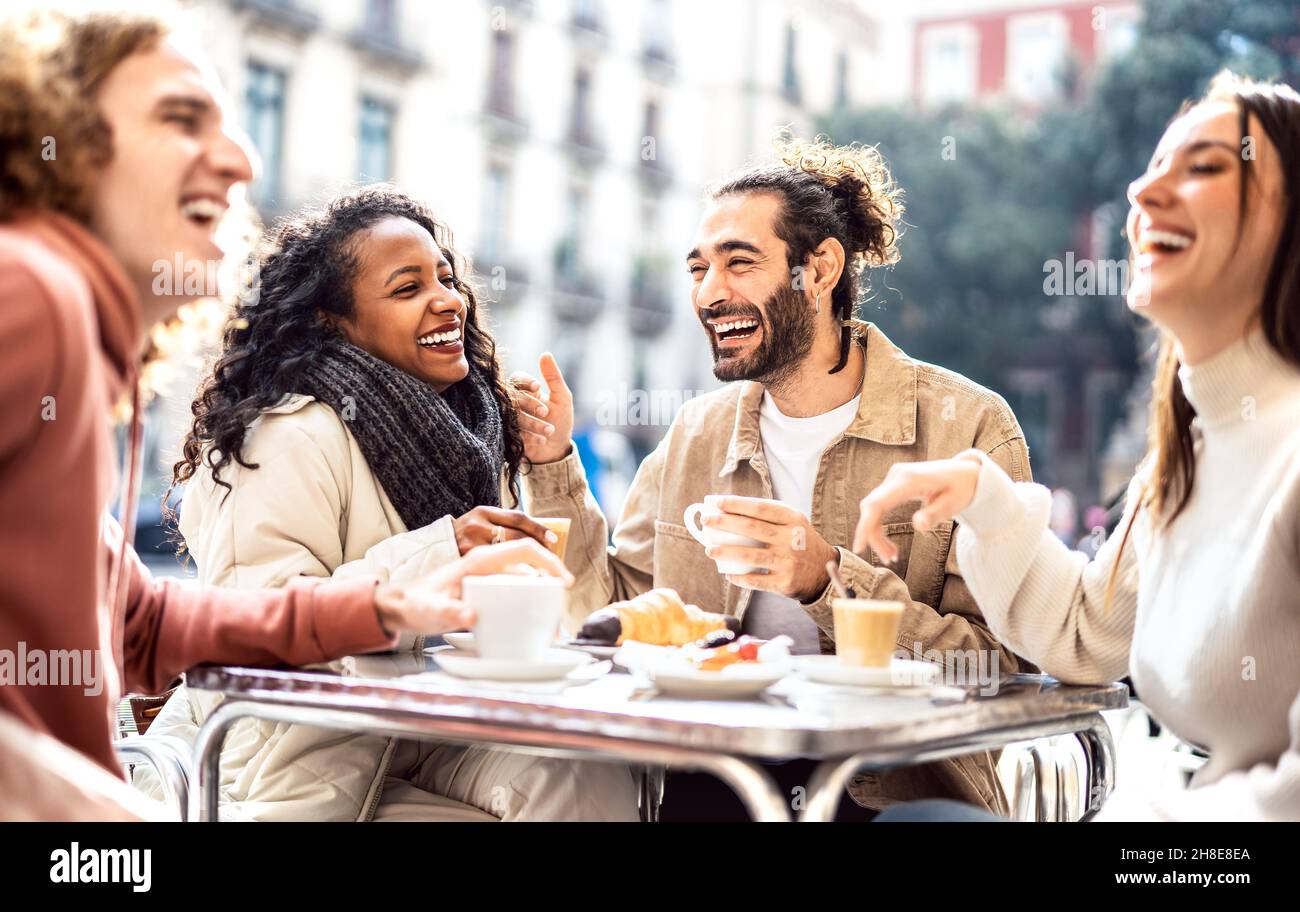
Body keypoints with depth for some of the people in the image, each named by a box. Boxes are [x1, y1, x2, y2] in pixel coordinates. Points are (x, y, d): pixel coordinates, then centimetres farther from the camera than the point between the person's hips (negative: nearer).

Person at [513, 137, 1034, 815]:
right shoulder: (696, 434, 12)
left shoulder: (969, 428, -4)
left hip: (899, 794, -3)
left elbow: (1000, 673, -10)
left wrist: (829, 580, -21)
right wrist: (552, 466, 4)